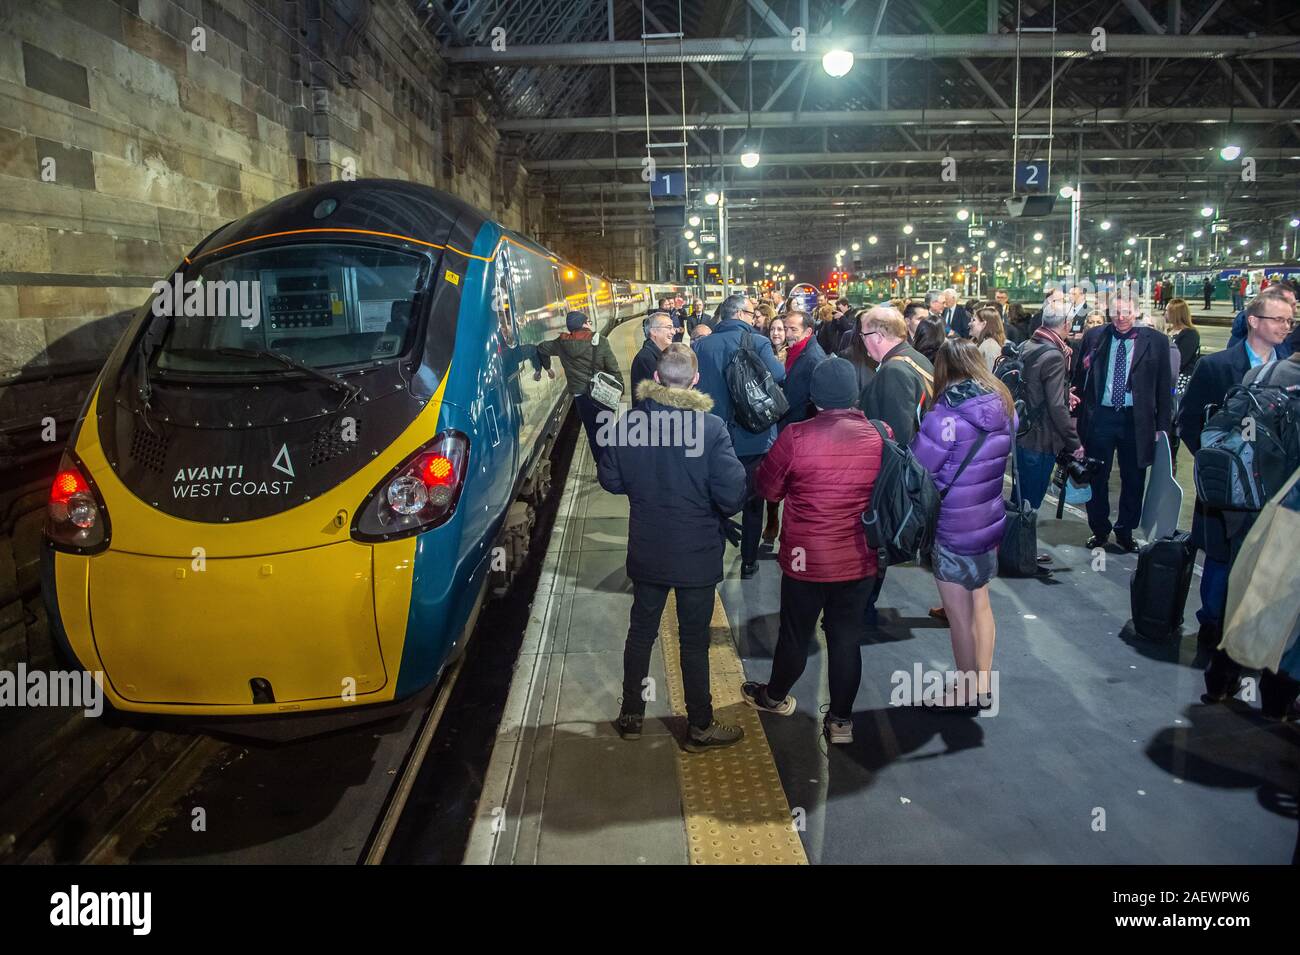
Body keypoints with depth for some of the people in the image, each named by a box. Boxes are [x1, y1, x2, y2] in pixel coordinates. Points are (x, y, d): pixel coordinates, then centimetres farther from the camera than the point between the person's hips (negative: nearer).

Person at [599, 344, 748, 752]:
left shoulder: (629, 422, -10)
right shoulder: (711, 427, -20)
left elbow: (610, 479, -1)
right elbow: (732, 495, -21)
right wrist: (714, 505, 1)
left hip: (646, 550, 3)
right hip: (697, 553, -3)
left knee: (641, 630, 19)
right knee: (694, 640, 11)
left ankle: (631, 715, 33)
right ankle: (700, 728, 26)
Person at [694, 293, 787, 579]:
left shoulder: (701, 346, -4)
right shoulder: (757, 342, -13)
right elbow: (778, 376, -26)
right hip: (754, 438, -2)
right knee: (752, 503, 14)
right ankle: (748, 561, 21)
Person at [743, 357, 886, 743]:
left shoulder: (796, 436, -18)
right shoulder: (880, 437, -8)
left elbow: (768, 489, -6)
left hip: (807, 559, -2)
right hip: (860, 560, 2)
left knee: (796, 634, 16)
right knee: (847, 638, 13)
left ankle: (775, 696, 40)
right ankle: (841, 719, 24)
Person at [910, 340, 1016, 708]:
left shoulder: (946, 417, -22)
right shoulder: (1003, 408, -1)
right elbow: (1005, 456, 8)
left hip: (953, 529, -7)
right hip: (989, 521, 7)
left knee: (960, 616, 9)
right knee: (980, 605, 23)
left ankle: (967, 692, 24)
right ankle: (983, 682, 37)